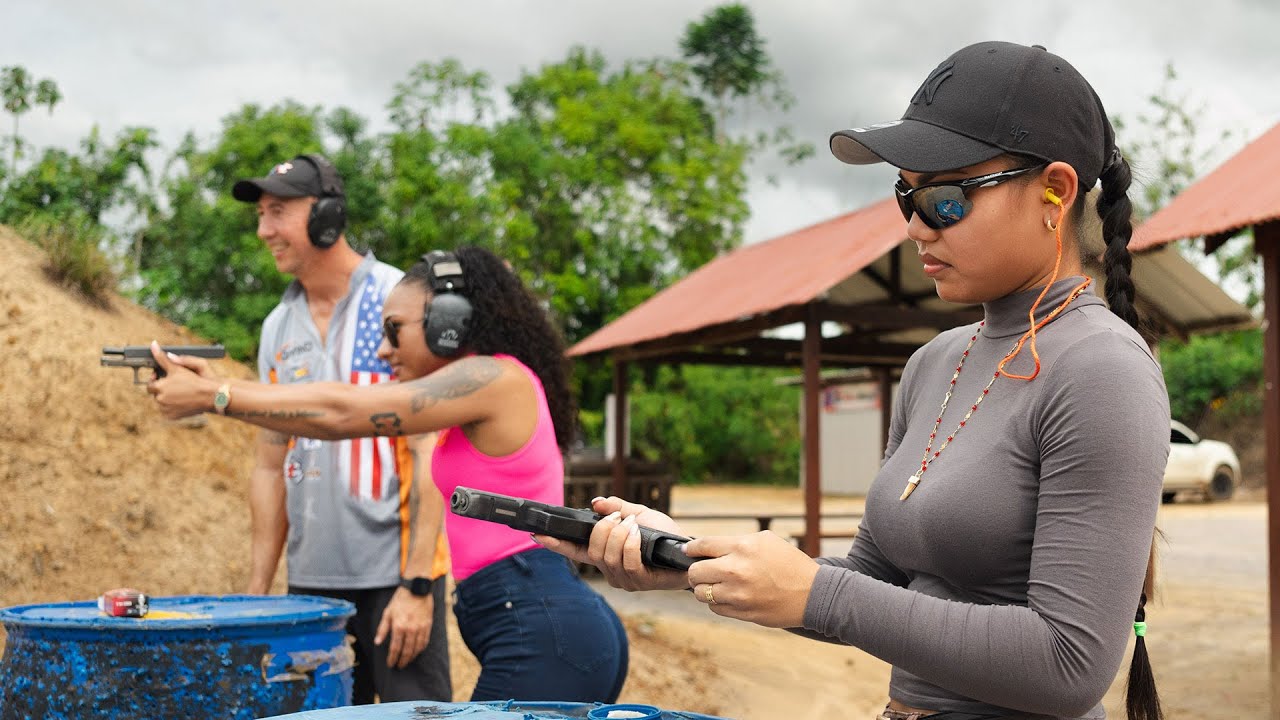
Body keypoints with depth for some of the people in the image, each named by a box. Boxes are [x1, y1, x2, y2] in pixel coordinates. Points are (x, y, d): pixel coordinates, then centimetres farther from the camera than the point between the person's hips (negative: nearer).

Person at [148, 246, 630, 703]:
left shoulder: (495, 377, -10)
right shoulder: (484, 390, 19)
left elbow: (342, 414, -11)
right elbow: (351, 405, 15)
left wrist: (212, 398, -6)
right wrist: (219, 385, 10)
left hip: (540, 633, -10)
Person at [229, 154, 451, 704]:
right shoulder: (278, 328, 10)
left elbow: (430, 452, -12)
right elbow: (271, 466, 15)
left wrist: (416, 584, -17)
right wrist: (256, 593, 11)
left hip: (396, 575, -5)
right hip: (310, 579, 6)